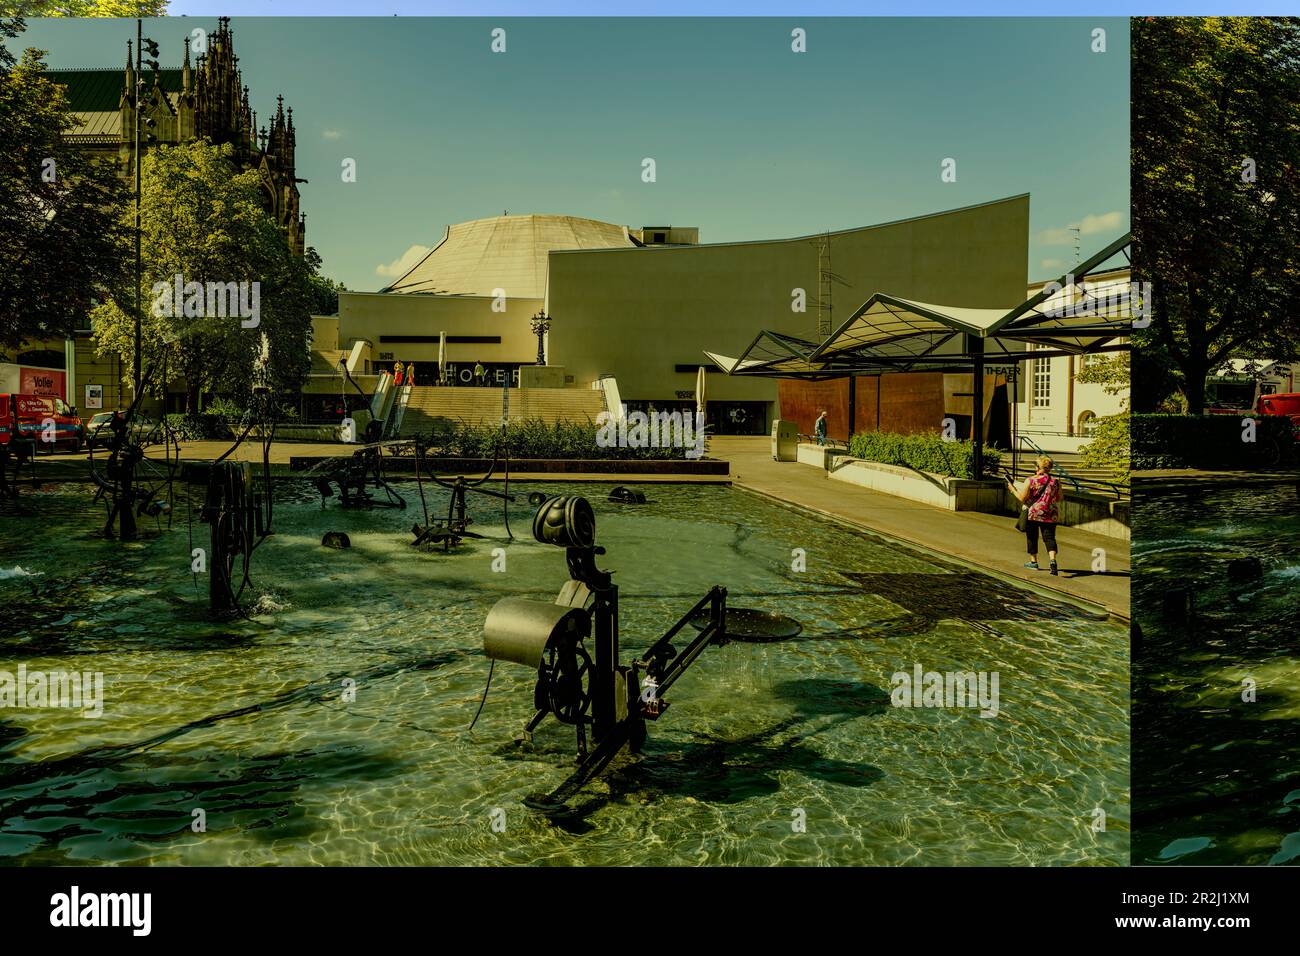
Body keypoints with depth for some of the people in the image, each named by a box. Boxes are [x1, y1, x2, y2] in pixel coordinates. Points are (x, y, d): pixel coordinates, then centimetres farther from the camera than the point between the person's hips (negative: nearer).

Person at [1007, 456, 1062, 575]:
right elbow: (1059, 500, 9)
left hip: (1033, 513, -2)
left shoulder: (1030, 481, -9)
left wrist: (1013, 489, 6)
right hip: (1050, 515, 2)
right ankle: (1052, 560, -22)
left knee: (1032, 537, 14)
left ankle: (1033, 562, 24)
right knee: (1049, 537, 0)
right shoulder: (1056, 481, 1)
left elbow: (1022, 498, -8)